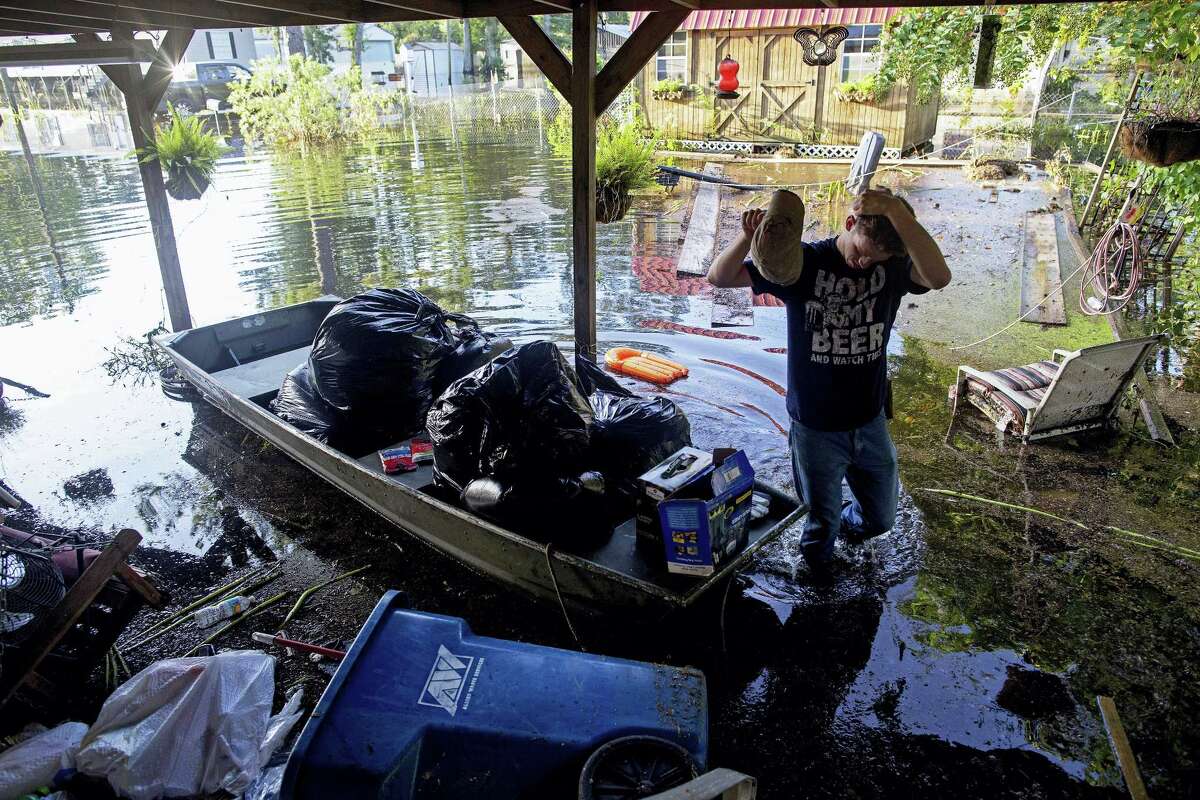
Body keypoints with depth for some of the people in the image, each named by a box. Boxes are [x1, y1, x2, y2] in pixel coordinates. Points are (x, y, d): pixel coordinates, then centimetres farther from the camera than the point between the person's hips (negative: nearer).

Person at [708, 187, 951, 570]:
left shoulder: (892, 266, -8)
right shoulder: (803, 262, -12)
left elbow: (939, 277, -32)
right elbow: (720, 277, -15)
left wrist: (896, 209, -39)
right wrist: (748, 237, -35)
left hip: (870, 423, 3)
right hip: (815, 427, -2)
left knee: (881, 519, 21)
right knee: (822, 524, 15)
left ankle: (849, 521, 55)